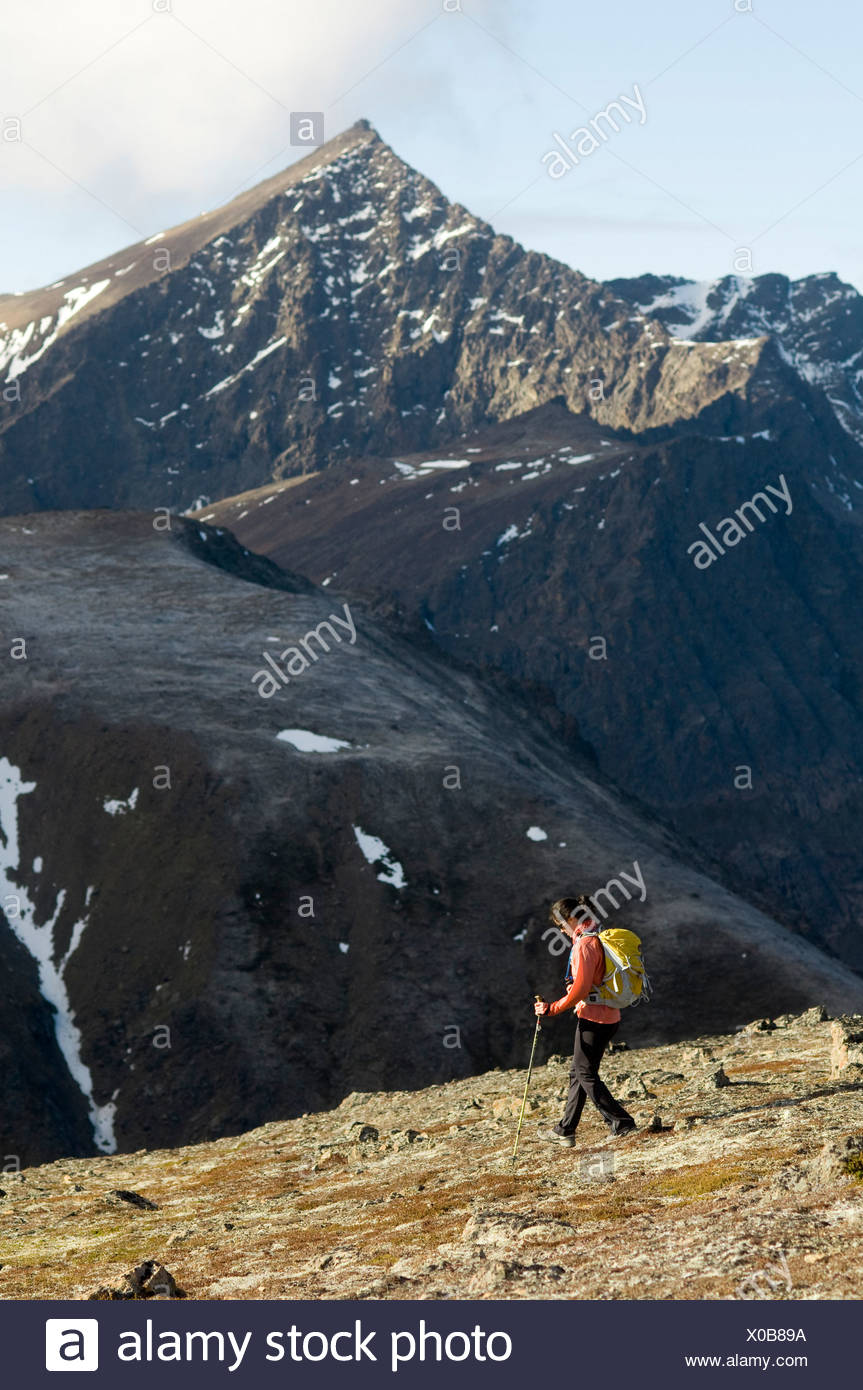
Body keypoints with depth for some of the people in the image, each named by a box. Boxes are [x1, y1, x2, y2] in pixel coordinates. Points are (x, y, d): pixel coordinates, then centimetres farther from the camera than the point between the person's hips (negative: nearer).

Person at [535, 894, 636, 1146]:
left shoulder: (585, 944, -18)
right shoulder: (598, 939, 11)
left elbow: (579, 990, -22)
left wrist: (551, 1009, -15)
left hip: (592, 1017, -10)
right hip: (608, 1015, 10)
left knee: (586, 1074, 0)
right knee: (578, 1072, 16)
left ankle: (622, 1124, -1)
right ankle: (565, 1130, 22)